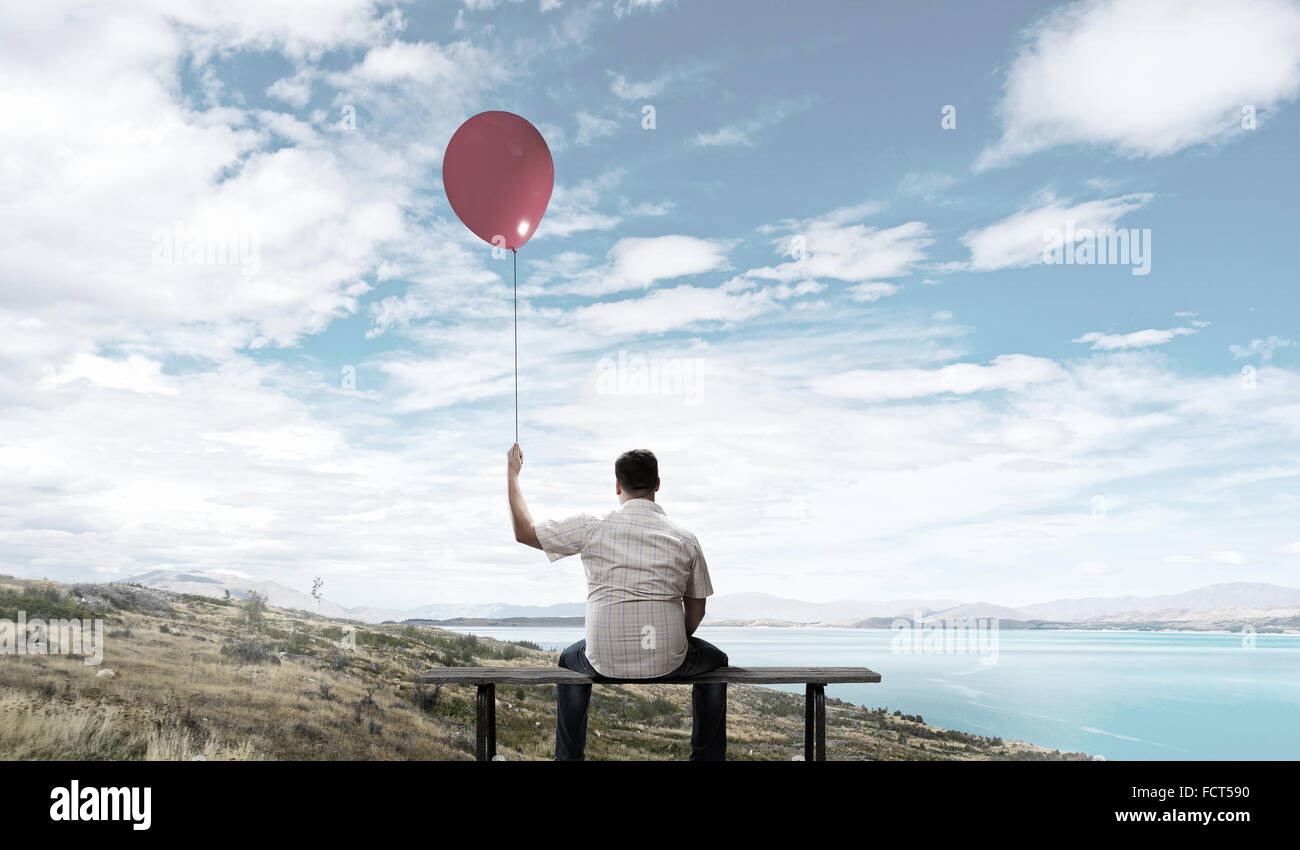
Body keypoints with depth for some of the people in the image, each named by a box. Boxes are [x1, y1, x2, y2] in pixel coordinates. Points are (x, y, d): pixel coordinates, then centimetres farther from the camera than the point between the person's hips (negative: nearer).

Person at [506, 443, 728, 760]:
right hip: (669, 662, 0)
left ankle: (569, 755, 36)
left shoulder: (592, 527, -3)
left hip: (605, 662, 0)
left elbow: (523, 531, 9)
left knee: (570, 660, 36)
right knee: (715, 660, 33)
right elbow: (696, 610, 9)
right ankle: (708, 756, 30)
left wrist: (512, 473, 21)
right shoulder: (685, 538, 1)